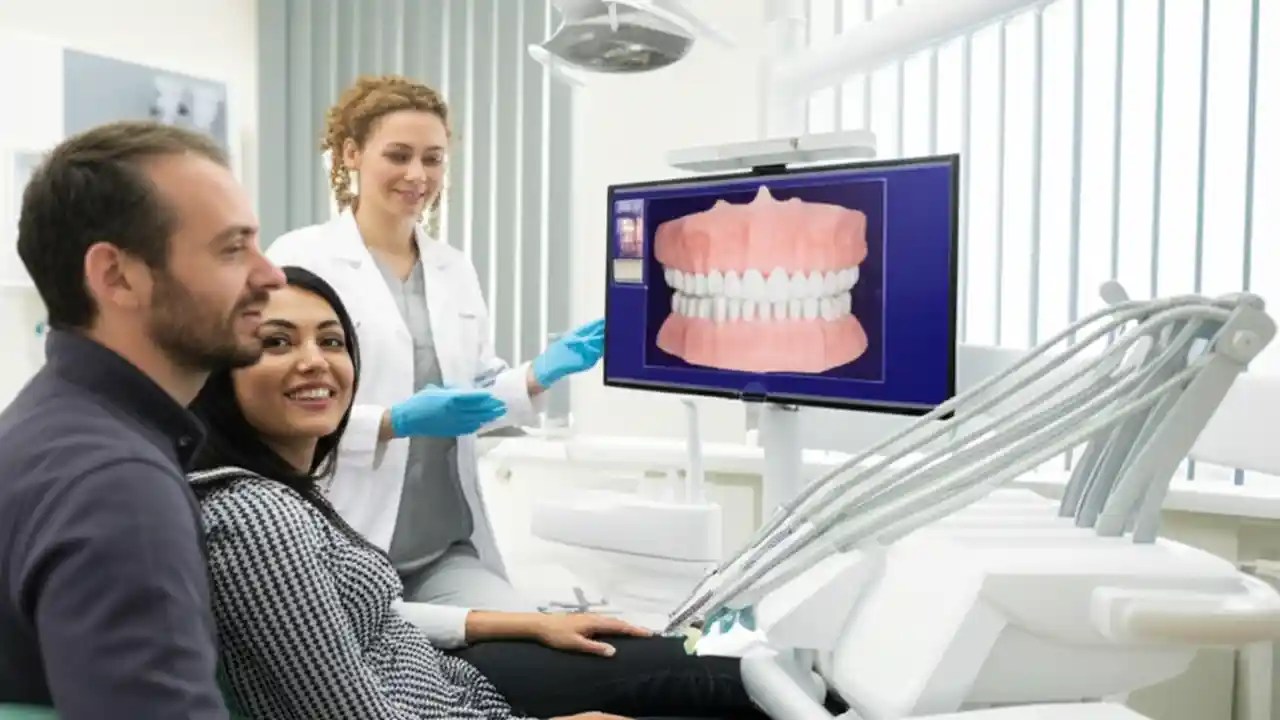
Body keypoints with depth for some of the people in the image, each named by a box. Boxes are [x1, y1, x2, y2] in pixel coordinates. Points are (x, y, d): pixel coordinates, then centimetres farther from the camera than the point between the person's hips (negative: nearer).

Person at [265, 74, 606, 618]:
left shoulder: (455, 269, 12)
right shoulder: (300, 259, -6)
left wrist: (539, 375, -4)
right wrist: (396, 421, -25)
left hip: (450, 548, 5)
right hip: (343, 550, -5)